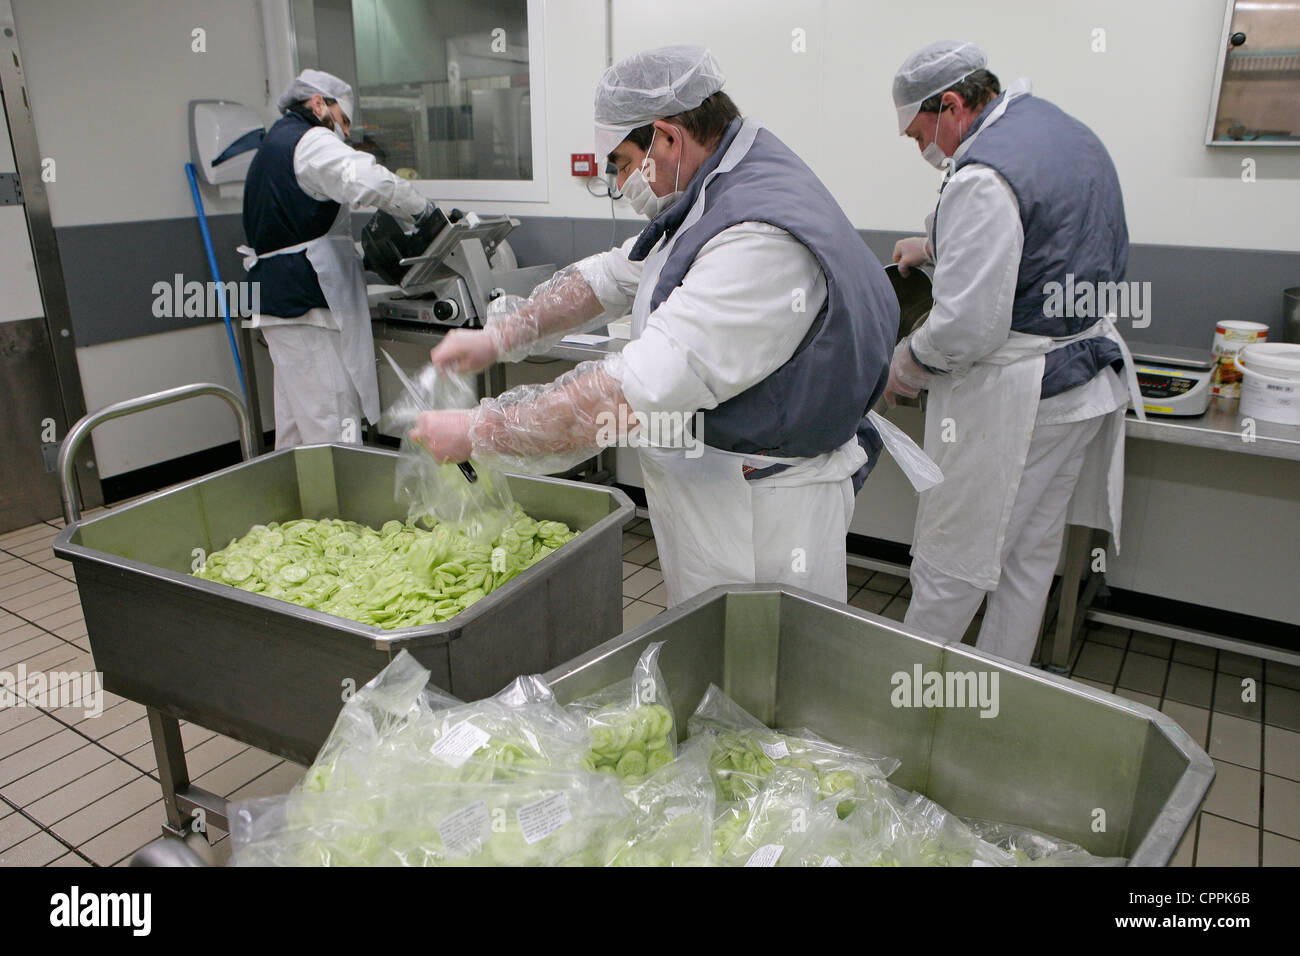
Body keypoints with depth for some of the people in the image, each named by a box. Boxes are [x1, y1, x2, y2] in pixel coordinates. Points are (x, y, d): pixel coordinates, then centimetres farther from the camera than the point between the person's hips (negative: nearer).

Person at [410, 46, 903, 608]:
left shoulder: (762, 240, -28)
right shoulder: (715, 200, 8)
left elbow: (636, 393, -32)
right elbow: (615, 275, 16)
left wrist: (479, 433, -23)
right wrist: (500, 336, 5)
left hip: (761, 517, -10)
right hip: (705, 493, 10)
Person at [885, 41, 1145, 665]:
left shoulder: (981, 177, -21)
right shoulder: (1066, 129, 12)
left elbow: (968, 326, -25)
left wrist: (904, 368, -8)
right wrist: (936, 245, 28)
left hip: (1011, 396, -10)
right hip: (1084, 376, 10)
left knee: (951, 565, 4)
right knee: (1031, 554, 17)